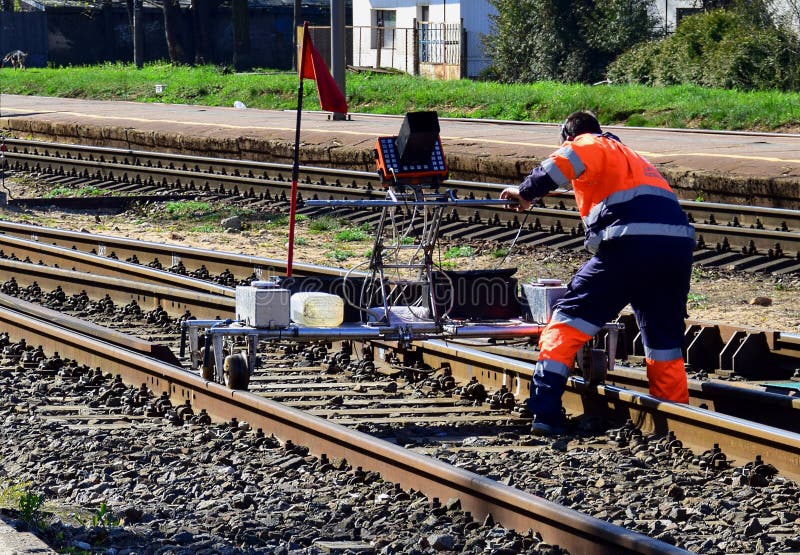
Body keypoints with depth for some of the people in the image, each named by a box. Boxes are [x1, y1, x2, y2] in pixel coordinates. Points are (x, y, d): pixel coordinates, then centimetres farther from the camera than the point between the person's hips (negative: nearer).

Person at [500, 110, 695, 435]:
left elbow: (564, 162, -11)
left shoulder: (589, 144, 13)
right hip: (679, 241, 7)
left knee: (568, 320, 2)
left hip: (630, 241, -7)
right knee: (665, 341, 18)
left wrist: (525, 192, 3)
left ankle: (544, 413, -6)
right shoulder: (632, 157, 37)